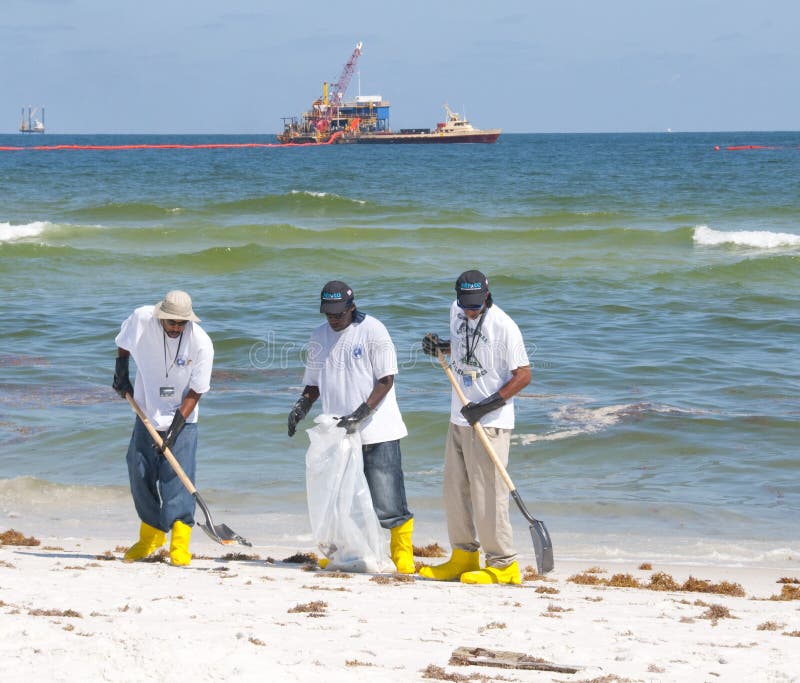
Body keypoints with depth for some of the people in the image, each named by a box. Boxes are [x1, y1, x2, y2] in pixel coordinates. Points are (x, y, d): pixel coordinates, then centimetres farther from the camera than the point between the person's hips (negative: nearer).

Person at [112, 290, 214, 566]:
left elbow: (195, 392, -15)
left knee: (178, 478, -14)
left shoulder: (201, 343, -21)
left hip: (182, 419, -3)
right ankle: (151, 536, 22)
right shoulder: (141, 319, -14)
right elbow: (123, 344, 11)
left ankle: (180, 545, -16)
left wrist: (174, 429, -20)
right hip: (146, 415, 3)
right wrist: (121, 373, 4)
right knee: (140, 475, 5)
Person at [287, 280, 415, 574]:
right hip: (338, 433, 5)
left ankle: (402, 557, 4)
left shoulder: (372, 330, -5)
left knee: (387, 501, -8)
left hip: (377, 432, -5)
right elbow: (314, 383, 21)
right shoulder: (319, 337, 12)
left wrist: (361, 413, -19)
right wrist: (301, 406, 0)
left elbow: (386, 380, -8)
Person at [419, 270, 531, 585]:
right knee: (455, 488, 12)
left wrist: (487, 406, -20)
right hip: (459, 417, 8)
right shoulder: (457, 311, 6)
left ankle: (503, 564, -3)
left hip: (491, 422, -8)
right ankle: (464, 556, 23)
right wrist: (440, 346, 3)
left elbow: (523, 374, -14)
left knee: (487, 493, -9)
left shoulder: (503, 326, -17)